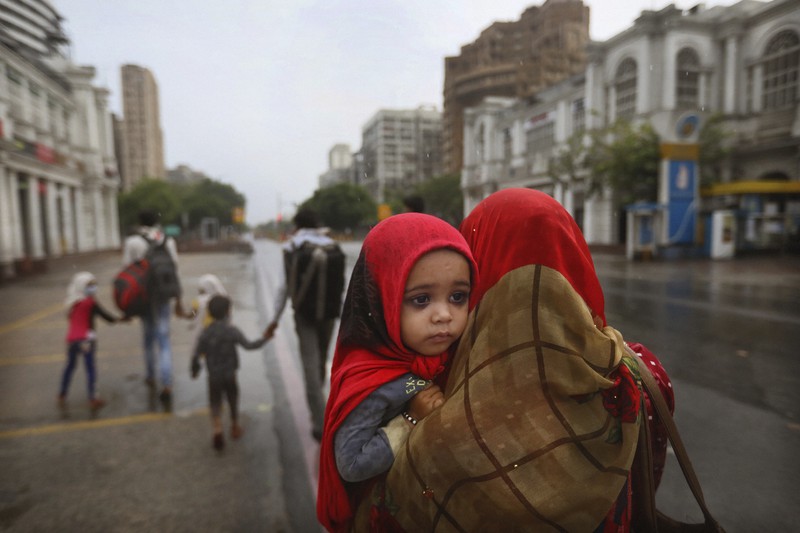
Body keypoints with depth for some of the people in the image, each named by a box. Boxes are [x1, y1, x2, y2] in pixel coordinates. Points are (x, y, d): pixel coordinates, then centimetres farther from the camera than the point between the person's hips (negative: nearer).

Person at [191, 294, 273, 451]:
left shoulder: (205, 333, -8)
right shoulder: (232, 331, -14)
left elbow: (196, 355, -7)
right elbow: (248, 345, -16)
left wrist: (195, 370, 10)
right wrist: (264, 339, -4)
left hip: (213, 376, 0)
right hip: (230, 374, 0)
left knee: (215, 403, 10)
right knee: (233, 401, 19)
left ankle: (217, 429, -10)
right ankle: (235, 427, 35)